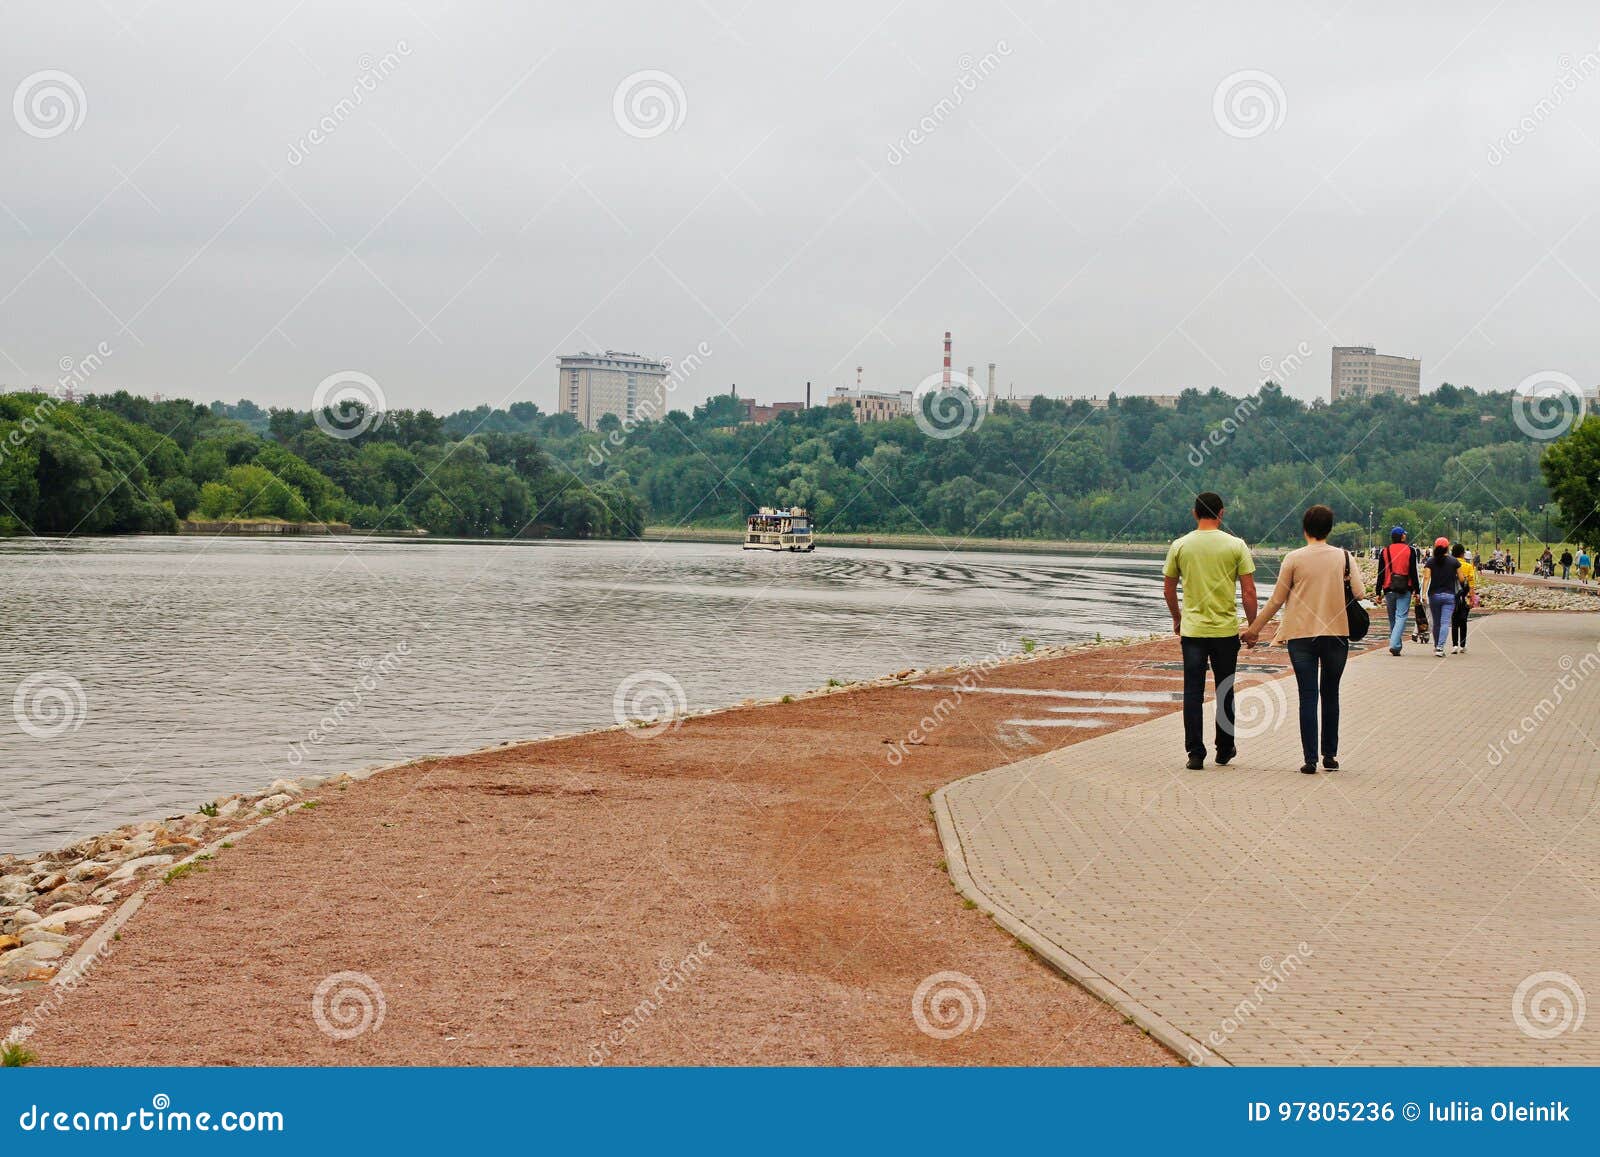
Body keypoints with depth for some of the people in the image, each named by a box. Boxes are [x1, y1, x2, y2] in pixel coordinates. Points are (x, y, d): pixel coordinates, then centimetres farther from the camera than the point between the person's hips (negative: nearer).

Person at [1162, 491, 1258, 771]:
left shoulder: (1180, 546, 0)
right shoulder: (1236, 545, -4)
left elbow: (1168, 589, 7)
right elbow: (1248, 591, -5)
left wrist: (1177, 618, 23)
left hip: (1192, 629, 0)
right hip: (1226, 629, 0)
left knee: (1193, 692, 4)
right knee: (1225, 692, 14)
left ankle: (1196, 753, 0)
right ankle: (1225, 750, 24)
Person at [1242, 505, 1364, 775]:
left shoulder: (1294, 558, -3)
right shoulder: (1344, 556, 1)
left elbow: (1276, 600, -1)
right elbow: (1360, 593, -4)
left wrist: (1253, 629, 10)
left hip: (1301, 636, -1)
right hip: (1337, 634, 1)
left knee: (1308, 696, 1)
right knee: (1330, 695, 13)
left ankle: (1310, 759, -3)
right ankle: (1330, 756, 17)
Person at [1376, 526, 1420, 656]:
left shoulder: (1385, 551, 5)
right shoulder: (1409, 551, -1)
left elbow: (1380, 574, 5)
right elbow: (1413, 573, -3)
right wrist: (1416, 591, 1)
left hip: (1389, 589, 2)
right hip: (1405, 589, -2)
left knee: (1392, 619, 14)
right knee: (1401, 617, -5)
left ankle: (1395, 644, 19)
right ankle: (1395, 645, -20)